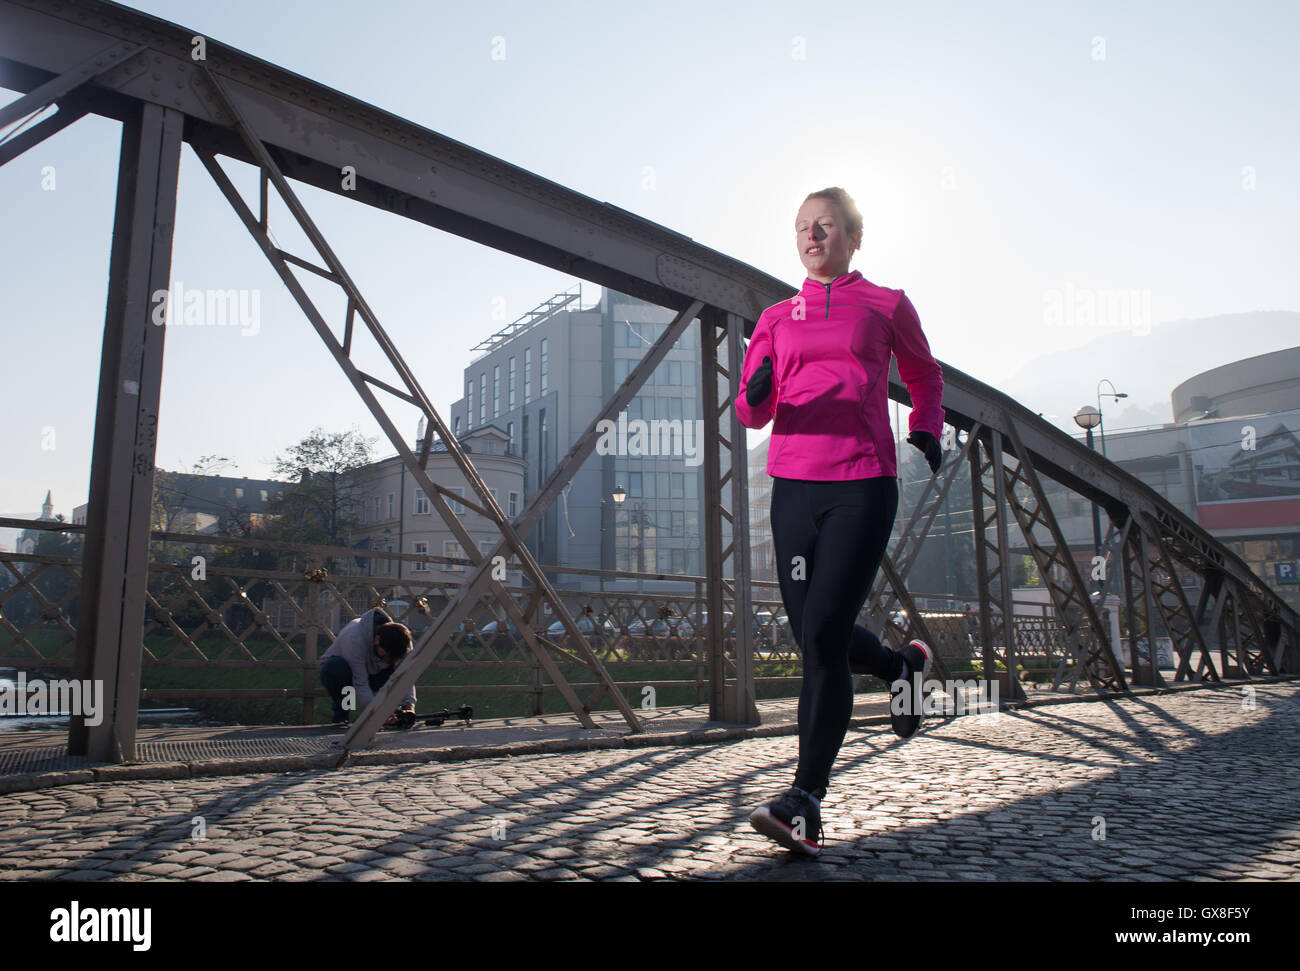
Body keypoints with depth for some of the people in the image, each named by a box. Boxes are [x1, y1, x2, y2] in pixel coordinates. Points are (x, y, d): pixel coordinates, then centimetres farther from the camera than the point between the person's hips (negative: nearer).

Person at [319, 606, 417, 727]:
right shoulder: (354, 638, -39)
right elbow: (360, 685, -40)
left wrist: (409, 704, -40)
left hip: (372, 674, 4)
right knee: (336, 666, -39)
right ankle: (340, 709, -13)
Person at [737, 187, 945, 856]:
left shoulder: (887, 305, 10)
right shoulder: (777, 318, 16)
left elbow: (925, 380, 24)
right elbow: (751, 412, 10)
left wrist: (926, 430, 4)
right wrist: (756, 395, -14)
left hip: (864, 483, -4)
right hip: (794, 483, 4)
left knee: (824, 633, -14)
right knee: (811, 635, 6)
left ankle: (806, 803, -8)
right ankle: (902, 665, 39)